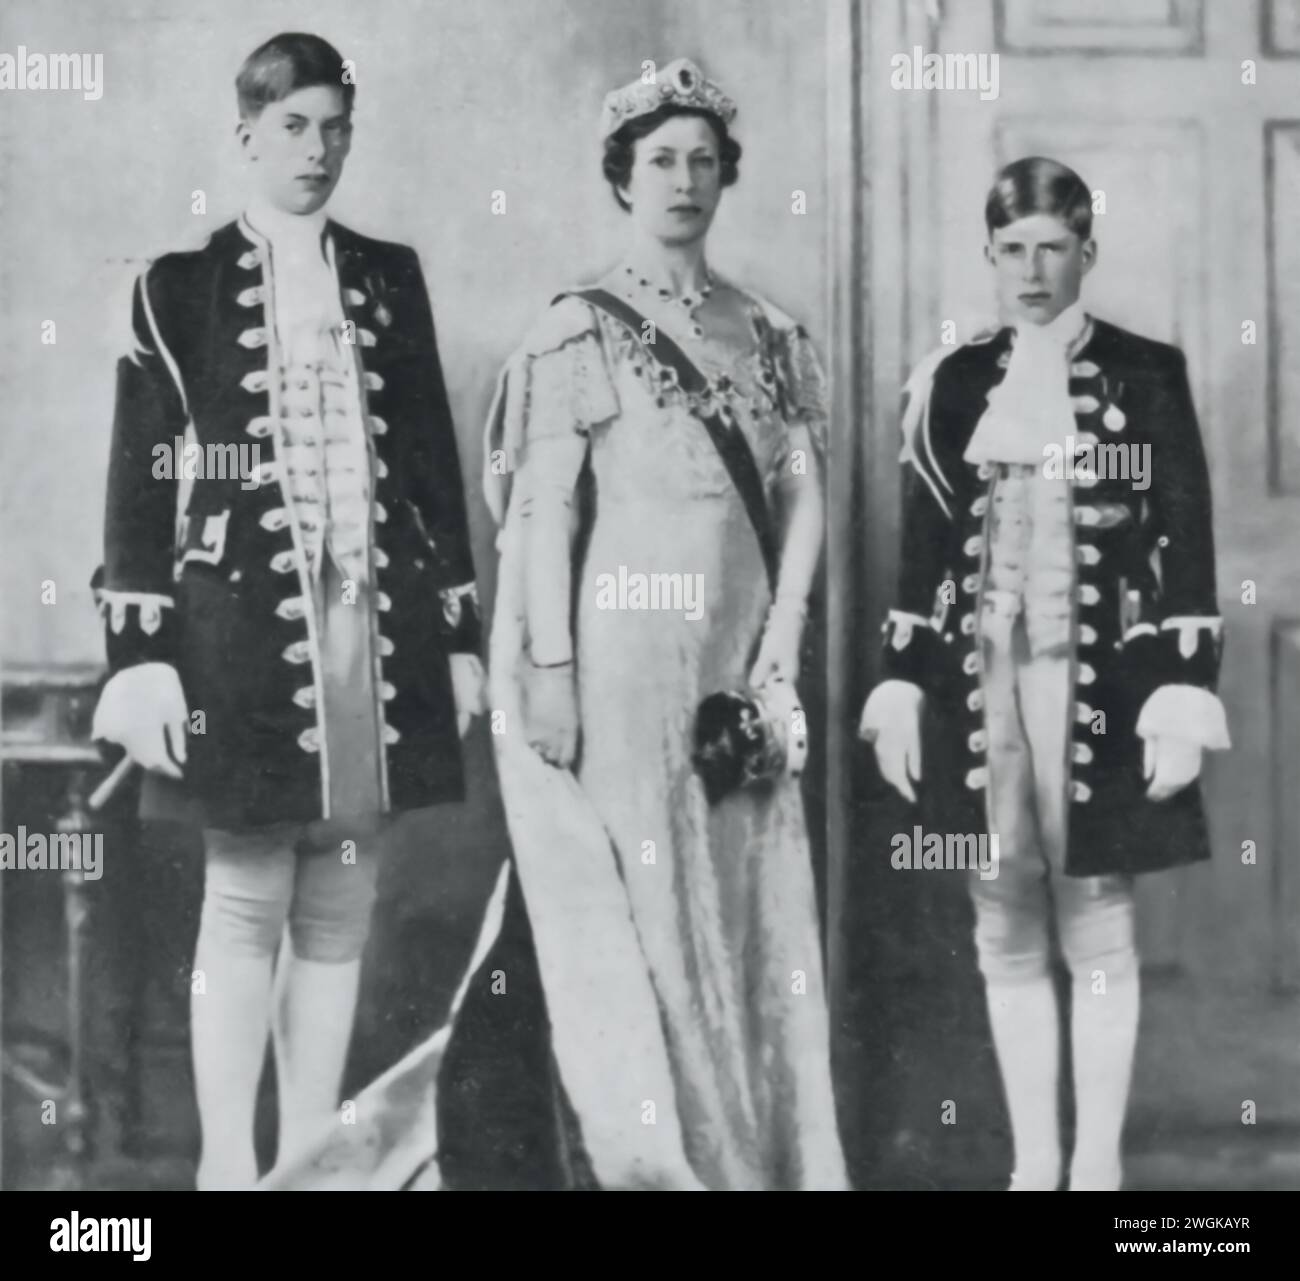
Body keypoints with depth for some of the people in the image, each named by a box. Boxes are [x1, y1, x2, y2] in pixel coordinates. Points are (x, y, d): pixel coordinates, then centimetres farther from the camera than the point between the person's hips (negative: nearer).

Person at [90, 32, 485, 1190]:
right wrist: (142, 652, -7)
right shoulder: (180, 289, 4)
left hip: (379, 629, 3)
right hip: (245, 629, -3)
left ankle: (315, 1156, 16)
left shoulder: (389, 279, 14)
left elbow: (435, 461, 14)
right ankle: (229, 1162, 6)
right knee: (244, 905, -1)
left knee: (340, 913, 7)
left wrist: (460, 631, 9)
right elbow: (141, 482, 1)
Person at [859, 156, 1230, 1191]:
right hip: (979, 689, 3)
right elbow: (924, 549, 11)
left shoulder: (1146, 375, 1)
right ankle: (1034, 1159, 19)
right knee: (1007, 934, 8)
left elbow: (1187, 548, -3)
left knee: (1098, 929, 2)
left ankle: (1098, 1163, 13)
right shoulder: (954, 384, 9)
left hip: (1099, 689, -3)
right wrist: (900, 691, 6)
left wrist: (1183, 699, -10)